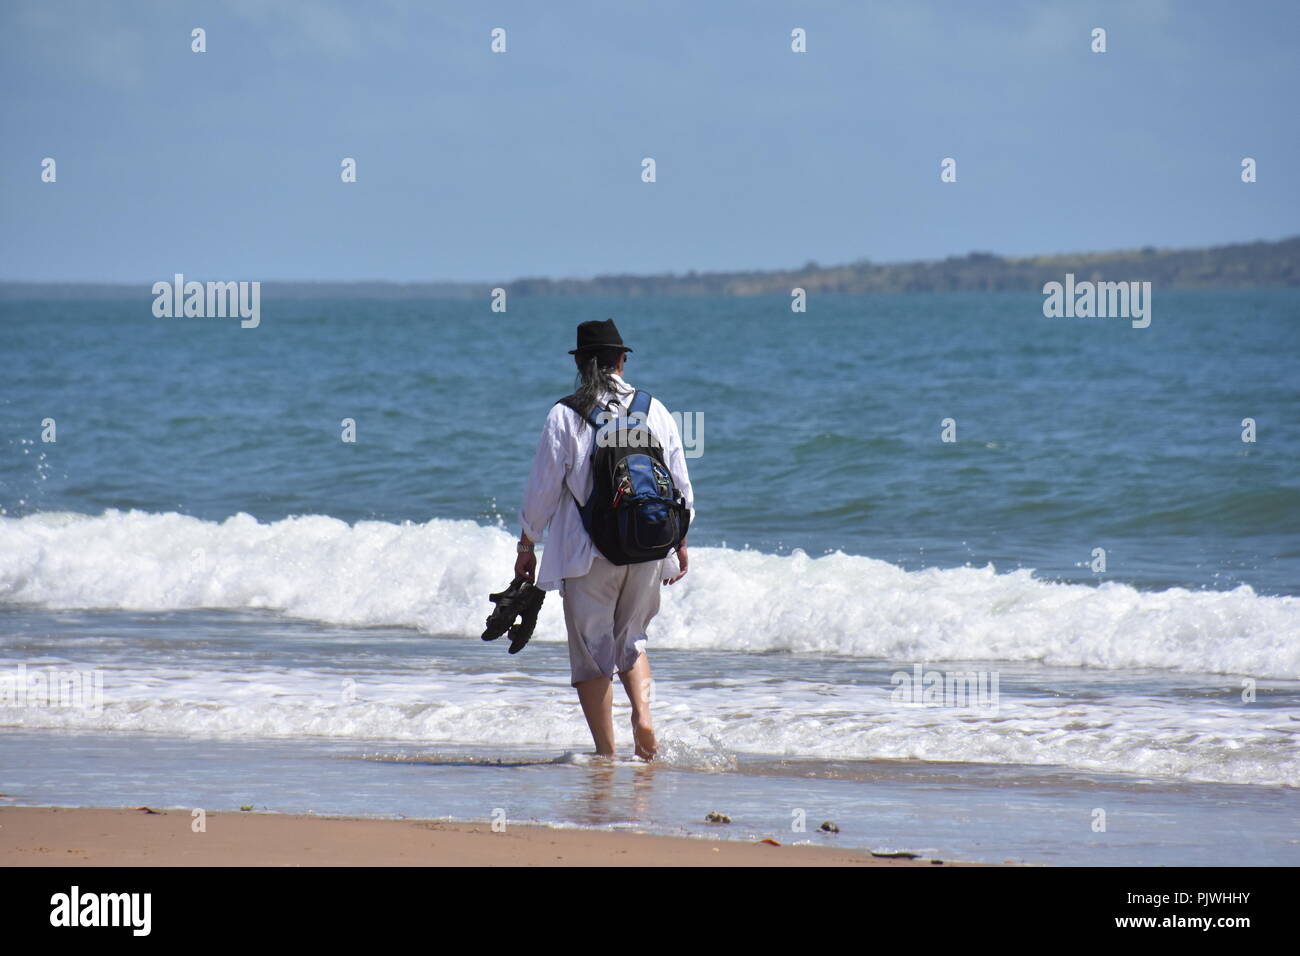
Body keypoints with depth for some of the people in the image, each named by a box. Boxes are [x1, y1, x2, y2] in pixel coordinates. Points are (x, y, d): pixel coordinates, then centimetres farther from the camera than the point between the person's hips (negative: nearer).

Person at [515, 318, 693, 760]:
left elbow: (543, 489, -3)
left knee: (592, 650, 6)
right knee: (631, 639, 21)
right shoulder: (654, 410, 3)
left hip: (588, 552, -3)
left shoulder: (564, 416, -6)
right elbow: (680, 487, 7)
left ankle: (605, 753, 4)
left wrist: (526, 546, 9)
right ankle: (642, 712, -4)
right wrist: (681, 544, 18)